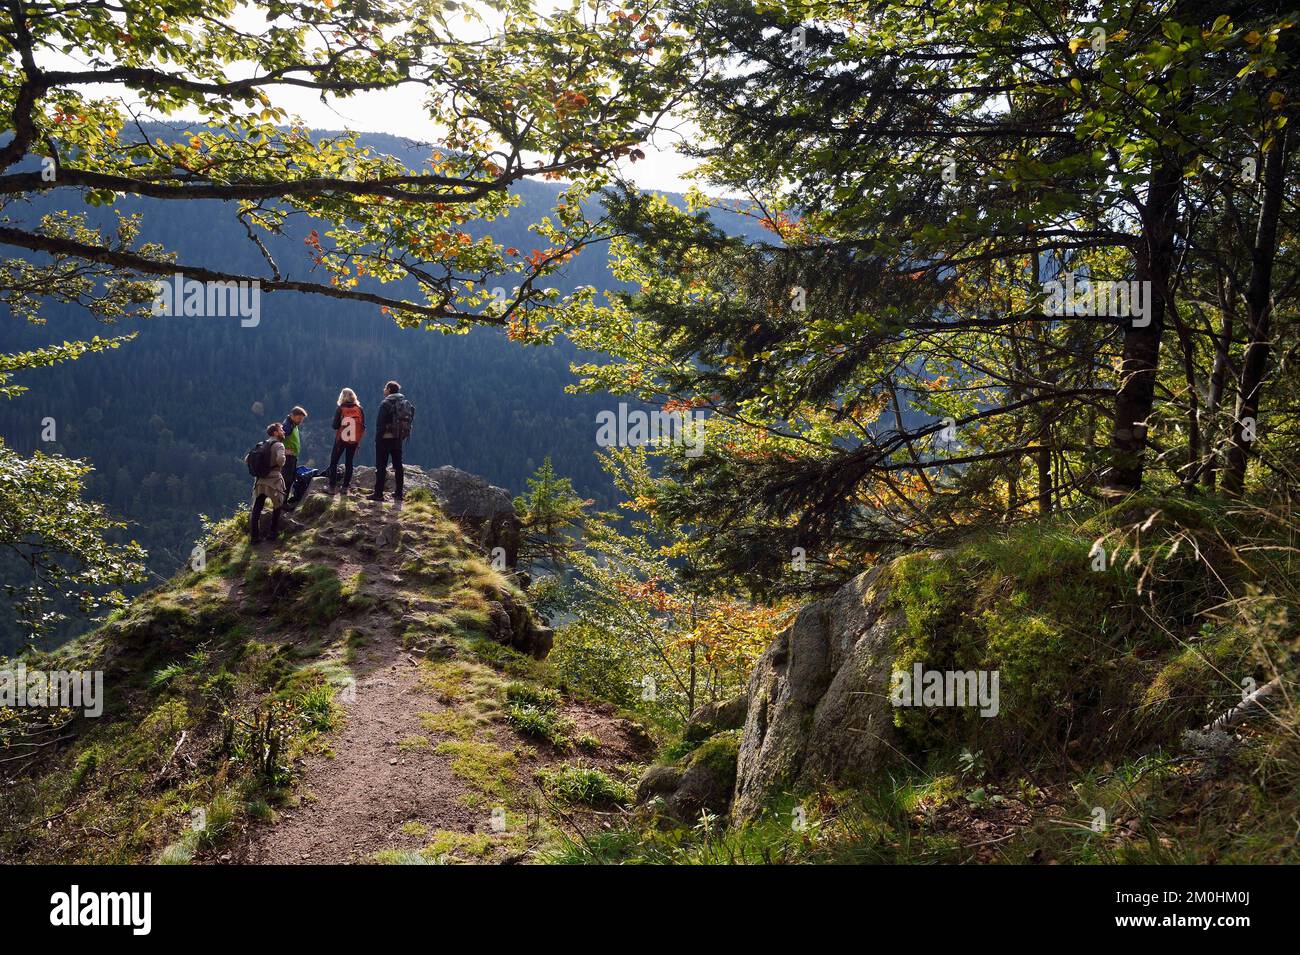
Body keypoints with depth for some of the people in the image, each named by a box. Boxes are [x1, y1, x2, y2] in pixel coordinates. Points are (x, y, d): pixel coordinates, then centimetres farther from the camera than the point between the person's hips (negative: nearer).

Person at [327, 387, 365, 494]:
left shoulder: (340, 409, -9)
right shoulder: (360, 409, -2)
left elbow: (335, 426, -11)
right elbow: (363, 427, -2)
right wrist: (359, 439, 11)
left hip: (341, 439, -2)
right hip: (354, 441, 3)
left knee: (333, 462, 8)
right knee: (349, 463, 13)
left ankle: (332, 486, 3)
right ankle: (345, 487, 11)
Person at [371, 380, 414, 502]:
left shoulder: (386, 403, -11)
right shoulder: (406, 403, 8)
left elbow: (381, 424, -14)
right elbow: (410, 420, 9)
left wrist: (377, 439, -10)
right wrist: (402, 437, 13)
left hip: (385, 438, -6)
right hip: (398, 439, 6)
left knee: (381, 466, -3)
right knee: (398, 465, 13)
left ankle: (378, 493, -4)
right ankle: (398, 493, 17)